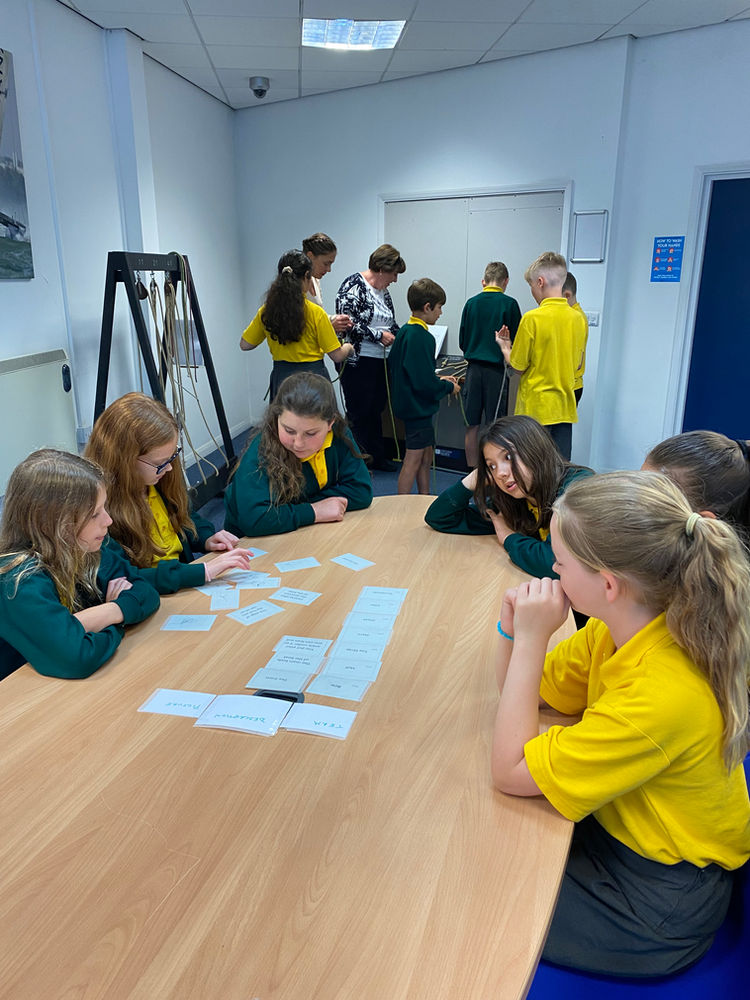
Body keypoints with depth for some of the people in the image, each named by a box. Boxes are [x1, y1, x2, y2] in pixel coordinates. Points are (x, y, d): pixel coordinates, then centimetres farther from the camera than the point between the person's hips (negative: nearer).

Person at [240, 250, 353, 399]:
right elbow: (337, 356, -9)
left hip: (281, 379, 4)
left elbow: (245, 344, 8)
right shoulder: (315, 313, -13)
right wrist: (348, 347, 14)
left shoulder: (266, 311, -2)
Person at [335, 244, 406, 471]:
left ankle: (376, 457, 24)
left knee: (375, 410, 14)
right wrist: (378, 335, -16)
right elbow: (347, 321, -20)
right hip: (357, 361, -8)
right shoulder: (353, 285, -11)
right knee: (359, 412, -1)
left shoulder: (383, 291, 16)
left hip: (380, 361, 8)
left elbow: (391, 324, 24)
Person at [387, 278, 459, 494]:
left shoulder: (404, 331, 9)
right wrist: (448, 387, -7)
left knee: (426, 456, 19)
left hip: (407, 402, 10)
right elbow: (425, 383, -24)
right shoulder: (422, 337, -20)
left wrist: (438, 379, 15)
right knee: (413, 460, -3)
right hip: (418, 407, -10)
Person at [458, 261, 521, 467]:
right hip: (497, 370, -3)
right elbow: (516, 341, -2)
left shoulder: (471, 303, 5)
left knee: (472, 426, 9)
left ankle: (473, 472, 15)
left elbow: (462, 342, 10)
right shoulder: (509, 304, -5)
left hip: (474, 368, 3)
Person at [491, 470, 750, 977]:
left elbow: (510, 772, -26)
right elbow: (525, 692, 3)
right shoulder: (616, 630, -12)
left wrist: (531, 640, -28)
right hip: (615, 827, 7)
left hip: (657, 908, -7)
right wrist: (515, 629, -17)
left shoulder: (661, 696, -37)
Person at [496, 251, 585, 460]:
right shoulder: (575, 317, 4)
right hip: (565, 407, 5)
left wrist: (504, 347, 11)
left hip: (537, 407, -5)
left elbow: (518, 366, -8)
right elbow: (576, 364, 15)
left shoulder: (532, 318, -13)